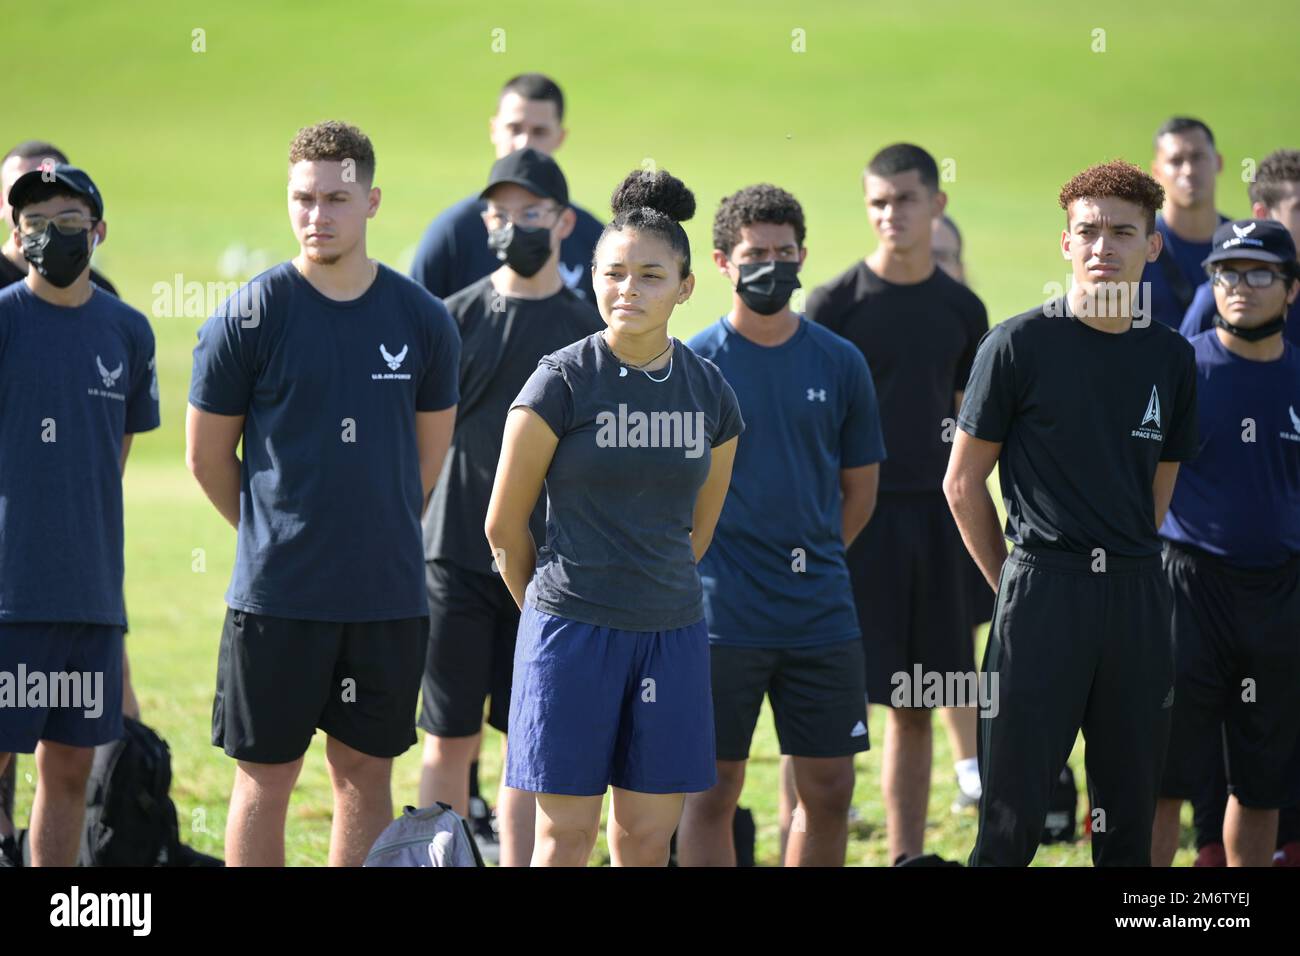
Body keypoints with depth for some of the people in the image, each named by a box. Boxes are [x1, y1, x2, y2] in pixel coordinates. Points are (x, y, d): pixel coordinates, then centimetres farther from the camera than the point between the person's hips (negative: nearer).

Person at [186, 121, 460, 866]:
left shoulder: (423, 319, 2)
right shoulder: (250, 316, -6)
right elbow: (207, 456, 3)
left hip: (390, 594, 3)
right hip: (277, 596, -3)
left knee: (366, 773, 9)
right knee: (267, 777, 2)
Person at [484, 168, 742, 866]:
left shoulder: (710, 394, 5)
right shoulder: (563, 382, -7)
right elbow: (504, 526, 0)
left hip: (671, 633, 4)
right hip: (571, 628, -4)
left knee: (647, 838, 5)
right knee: (566, 834, -1)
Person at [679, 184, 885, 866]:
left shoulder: (839, 364, 6)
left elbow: (860, 488, 14)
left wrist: (812, 558, 10)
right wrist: (708, 567, 1)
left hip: (822, 612, 3)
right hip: (721, 615, -3)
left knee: (828, 788, 5)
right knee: (713, 790, 0)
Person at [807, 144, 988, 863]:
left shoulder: (961, 309, 9)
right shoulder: (836, 303, -4)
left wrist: (970, 527, 11)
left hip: (933, 525, 4)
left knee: (914, 707, 10)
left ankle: (908, 857, 17)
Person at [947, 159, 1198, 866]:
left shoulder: (1170, 358, 10)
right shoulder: (1018, 345, -3)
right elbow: (963, 482, 2)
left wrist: (1127, 564, 13)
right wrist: (1013, 583, 3)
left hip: (1135, 594, 4)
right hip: (1041, 588, -4)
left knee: (1129, 818, 7)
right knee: (1013, 815, -4)